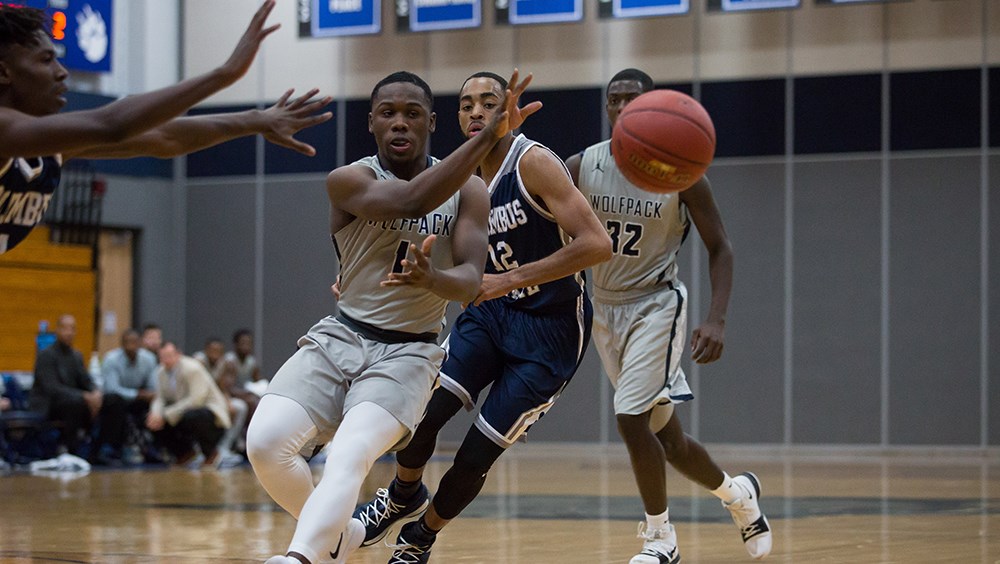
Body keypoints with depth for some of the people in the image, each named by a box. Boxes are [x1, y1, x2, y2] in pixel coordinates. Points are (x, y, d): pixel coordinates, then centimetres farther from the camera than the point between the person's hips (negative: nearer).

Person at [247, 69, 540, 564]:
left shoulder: (468, 191, 0)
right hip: (340, 338, 1)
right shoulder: (349, 181, -9)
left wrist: (430, 279, -37)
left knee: (349, 455, -26)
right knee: (265, 441, -19)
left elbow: (469, 282, -12)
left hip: (408, 352, -1)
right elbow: (411, 200, -30)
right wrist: (490, 134, -39)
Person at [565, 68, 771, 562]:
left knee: (630, 419, -20)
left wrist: (716, 319, -18)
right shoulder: (581, 167, -5)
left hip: (655, 305, -4)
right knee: (664, 437, 11)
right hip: (605, 308, 4)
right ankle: (737, 493, 38)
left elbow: (719, 248, -7)